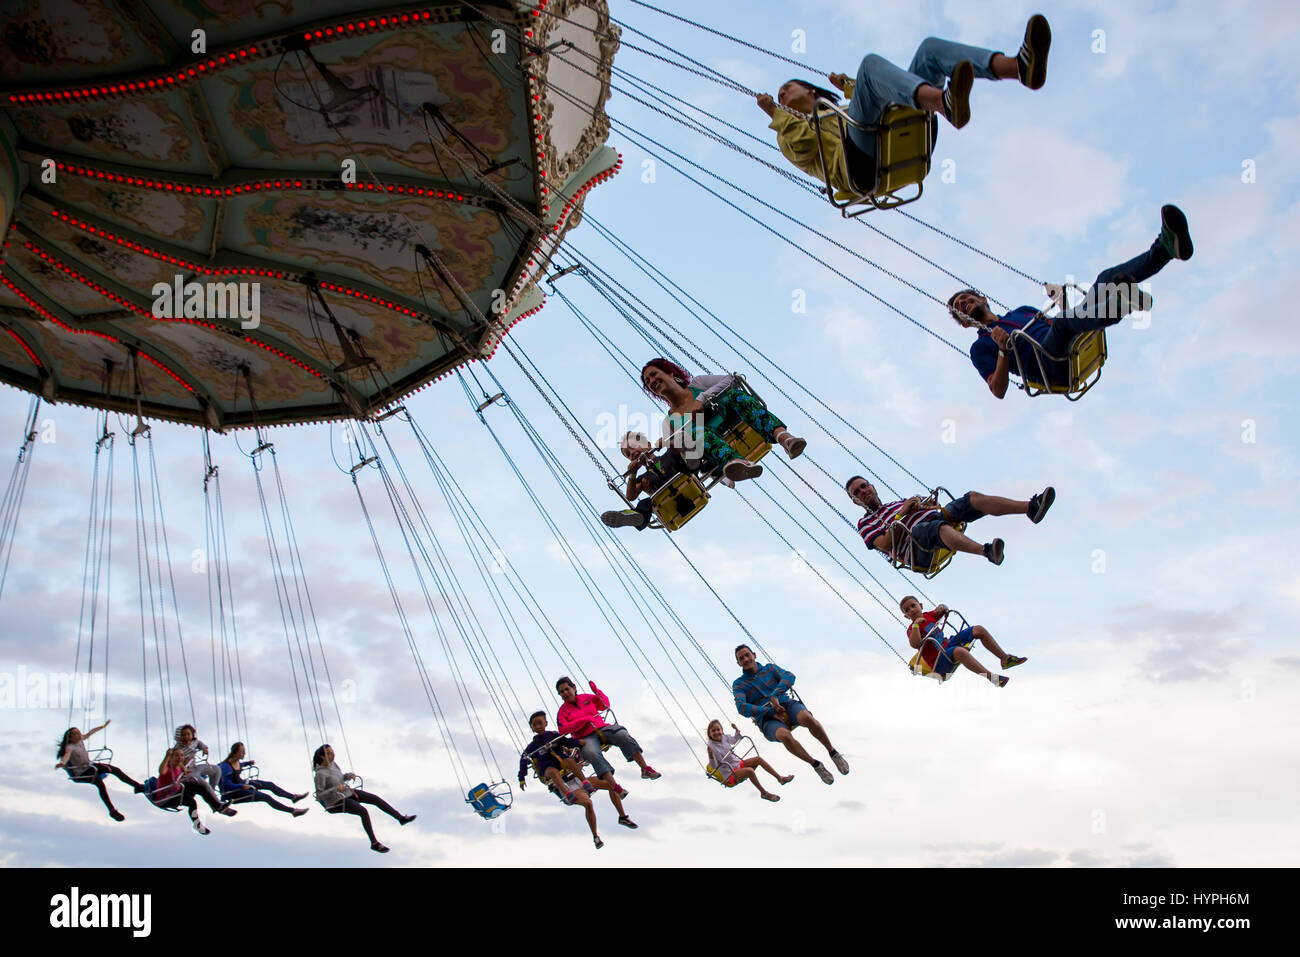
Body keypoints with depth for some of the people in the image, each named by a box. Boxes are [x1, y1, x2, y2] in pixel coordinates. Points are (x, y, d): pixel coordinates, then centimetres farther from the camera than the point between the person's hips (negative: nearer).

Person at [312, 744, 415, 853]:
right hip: (336, 802, -8)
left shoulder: (332, 764, 3)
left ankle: (401, 818, 5)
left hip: (348, 792, 8)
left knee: (376, 799, -2)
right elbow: (319, 796, -23)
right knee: (363, 811, -28)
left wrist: (349, 775, -2)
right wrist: (336, 789, -32)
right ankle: (374, 843, -19)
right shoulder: (320, 774, -21)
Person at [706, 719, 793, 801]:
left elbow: (735, 739, 24)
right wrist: (711, 756, -42)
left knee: (759, 759, 0)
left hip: (738, 763, 8)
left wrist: (737, 730, 7)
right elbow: (713, 766, -24)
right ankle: (764, 793, -16)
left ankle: (780, 778, 7)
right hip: (730, 774, -8)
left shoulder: (725, 737, 0)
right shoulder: (711, 746, -21)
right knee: (750, 771, -32)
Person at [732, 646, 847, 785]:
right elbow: (742, 707, -7)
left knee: (807, 718, -34)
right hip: (768, 719, -2)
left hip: (787, 705, 2)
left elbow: (789, 676, 0)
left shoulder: (769, 668, 19)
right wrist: (771, 712, -16)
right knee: (785, 735, -37)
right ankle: (816, 765, -18)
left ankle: (833, 752, -15)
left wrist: (775, 696, -17)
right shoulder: (738, 684, 11)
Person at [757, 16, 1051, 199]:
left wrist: (850, 87, 44)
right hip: (864, 166, -6)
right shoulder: (788, 132, 30)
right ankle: (947, 105, -56)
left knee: (931, 49, -5)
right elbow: (801, 145, 8)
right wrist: (774, 114, 10)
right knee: (871, 62, -23)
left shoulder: (840, 111, 45)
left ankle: (1020, 67, -35)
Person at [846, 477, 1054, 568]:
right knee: (938, 527, -41)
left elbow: (929, 505, 27)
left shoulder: (900, 502, 40)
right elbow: (885, 545, 0)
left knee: (973, 498, -15)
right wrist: (901, 514, -1)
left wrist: (922, 504, 4)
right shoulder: (865, 523, 21)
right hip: (915, 541, -6)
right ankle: (987, 551, -68)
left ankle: (1031, 507, -35)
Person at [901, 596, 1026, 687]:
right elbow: (915, 644, -28)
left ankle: (1005, 659, 3)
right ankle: (991, 677, -44)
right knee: (959, 651, -43)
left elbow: (945, 610, 23)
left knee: (979, 629, 0)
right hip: (939, 661, -9)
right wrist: (916, 624, -31)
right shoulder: (911, 629, -8)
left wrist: (942, 608, 0)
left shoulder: (928, 615, 13)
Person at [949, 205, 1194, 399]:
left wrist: (1062, 300, 19)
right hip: (1056, 368, -6)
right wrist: (1004, 351, -13)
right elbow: (998, 390, 3)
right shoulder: (980, 347, 17)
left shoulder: (1022, 311, 37)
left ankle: (1166, 248, -36)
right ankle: (1124, 302, -64)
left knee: (1108, 278, -10)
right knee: (1063, 321, -38)